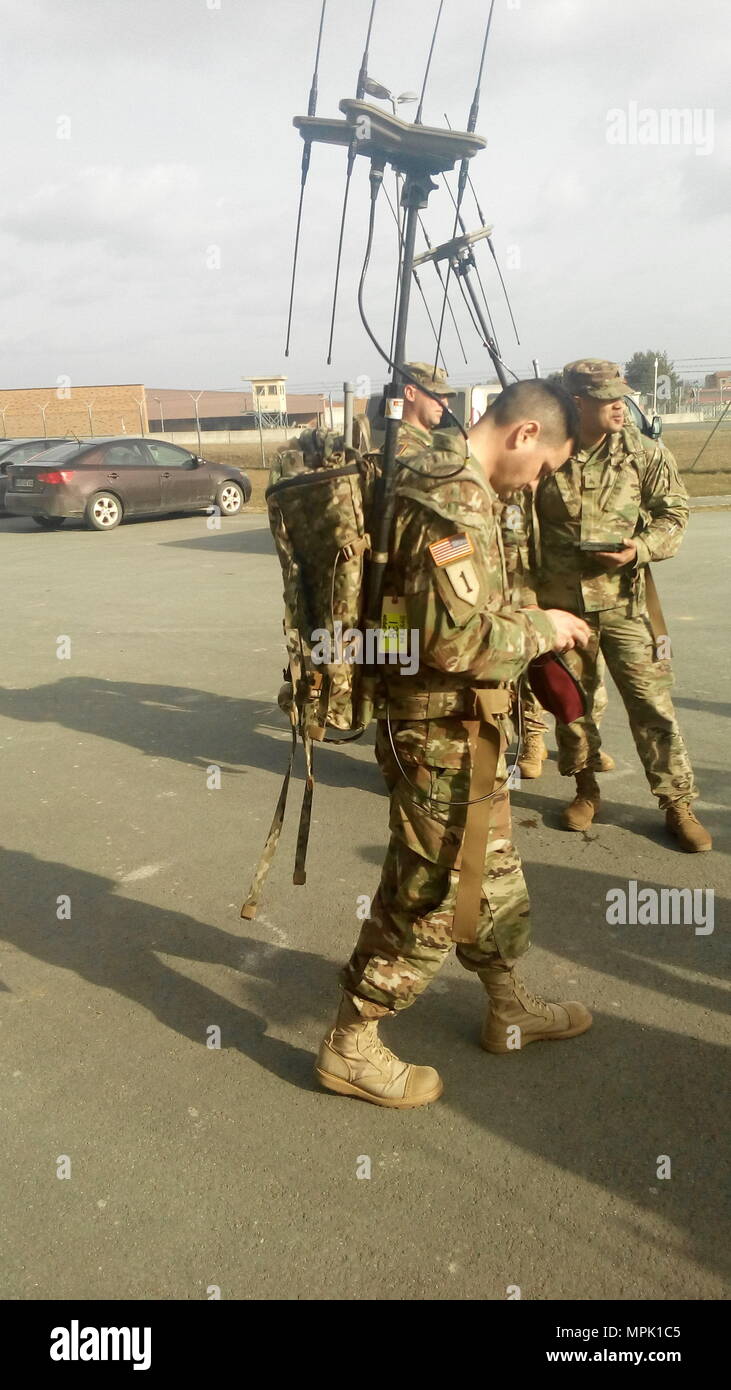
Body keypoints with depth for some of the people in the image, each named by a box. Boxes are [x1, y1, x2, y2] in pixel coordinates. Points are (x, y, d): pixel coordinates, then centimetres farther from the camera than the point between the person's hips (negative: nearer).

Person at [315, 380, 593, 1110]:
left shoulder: (445, 480, 11)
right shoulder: (457, 499, -22)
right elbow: (454, 637, -29)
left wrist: (525, 626, 11)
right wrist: (538, 628, -14)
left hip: (460, 729, 10)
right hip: (444, 733, -10)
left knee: (492, 875, 23)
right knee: (431, 895, 3)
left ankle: (509, 1011, 42)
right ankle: (349, 1047, 20)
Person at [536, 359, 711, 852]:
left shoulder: (645, 453, -2)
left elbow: (674, 513, 3)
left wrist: (641, 548, -17)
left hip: (623, 599, -1)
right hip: (560, 601, 1)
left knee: (651, 701, -1)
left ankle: (679, 804, 12)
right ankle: (586, 789, 33)